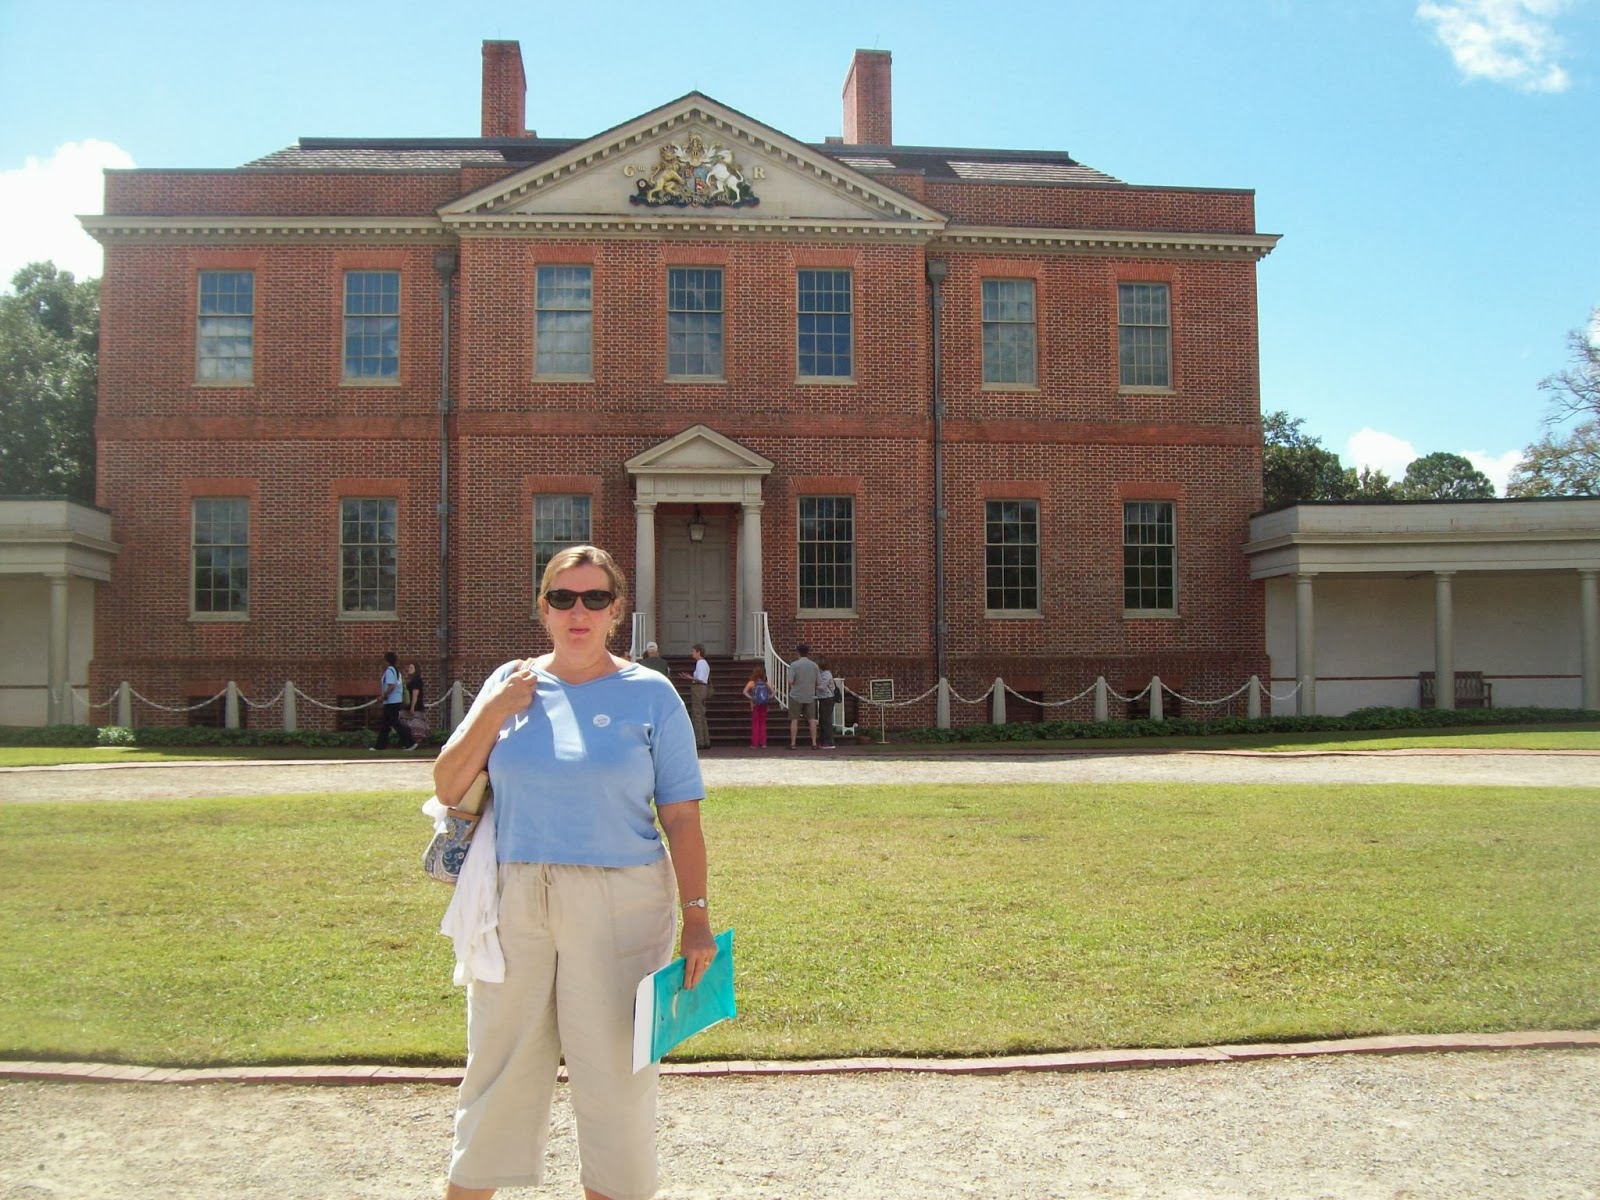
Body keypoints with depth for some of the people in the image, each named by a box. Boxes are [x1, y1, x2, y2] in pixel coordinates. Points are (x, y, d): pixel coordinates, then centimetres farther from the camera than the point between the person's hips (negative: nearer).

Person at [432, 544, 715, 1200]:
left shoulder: (649, 694, -2)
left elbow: (681, 817, -3)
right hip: (514, 901, 3)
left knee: (614, 1071, 6)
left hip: (620, 906, -2)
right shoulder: (511, 683, 7)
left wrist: (696, 916, -8)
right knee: (498, 1066, 12)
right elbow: (447, 787, 6)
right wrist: (493, 714, -6)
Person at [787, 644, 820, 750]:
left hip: (796, 696, -2)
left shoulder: (794, 665, -9)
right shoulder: (814, 665, 2)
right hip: (810, 696, 3)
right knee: (812, 720, 7)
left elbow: (790, 681, -15)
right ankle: (814, 743, 5)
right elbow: (818, 683, 3)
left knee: (794, 720, 4)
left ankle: (792, 744, 5)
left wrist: (796, 683, 6)